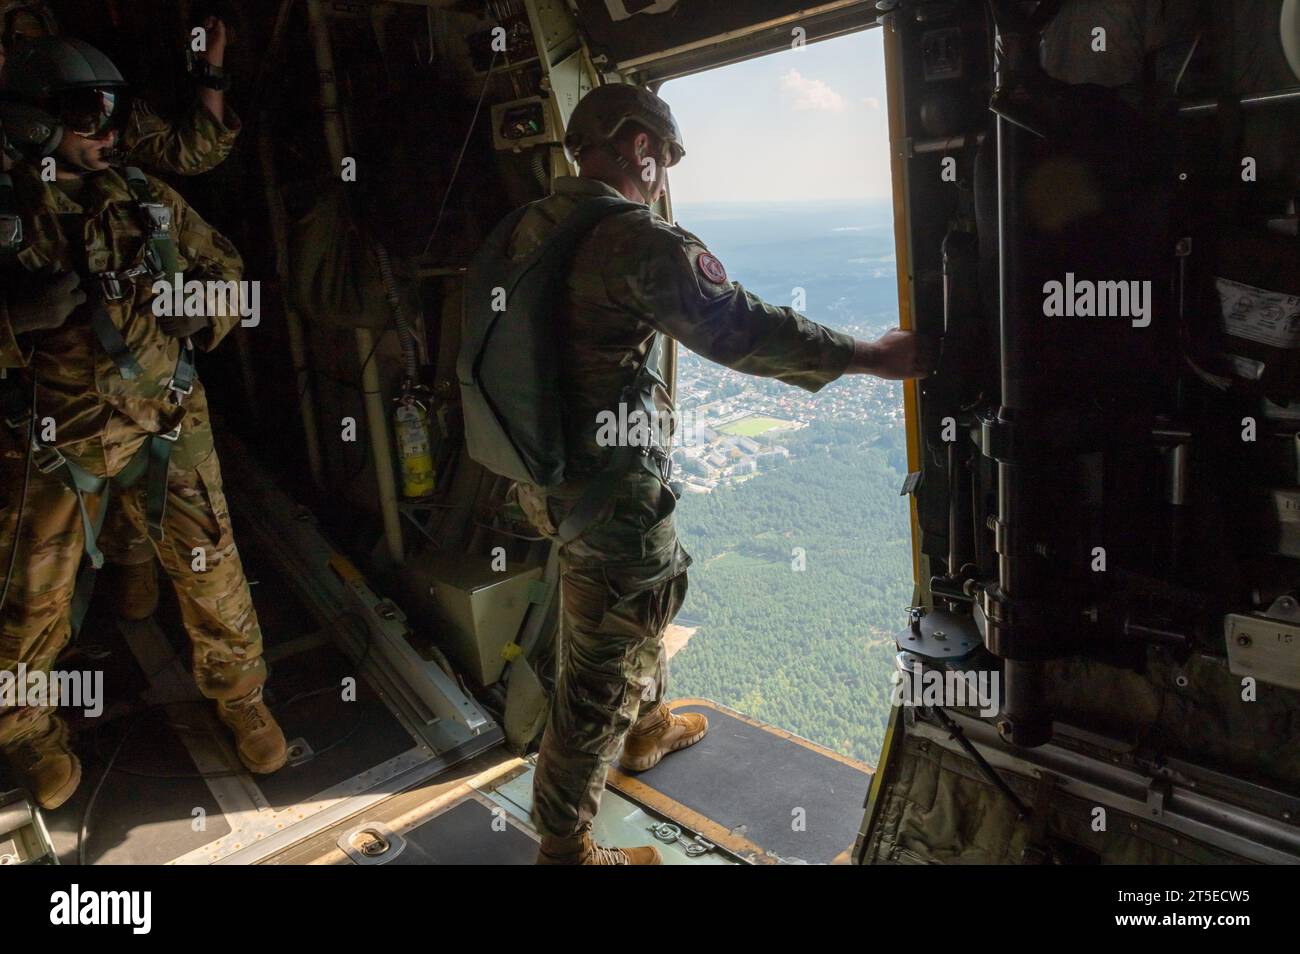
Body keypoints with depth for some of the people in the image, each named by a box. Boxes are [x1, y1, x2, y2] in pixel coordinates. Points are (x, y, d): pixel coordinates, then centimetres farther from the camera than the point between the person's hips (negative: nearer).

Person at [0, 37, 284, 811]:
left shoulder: (151, 200, 3)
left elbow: (226, 268, 14)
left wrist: (207, 317, -2)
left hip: (167, 426, 2)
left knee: (212, 571, 6)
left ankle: (241, 696, 30)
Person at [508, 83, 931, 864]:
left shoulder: (533, 229, 6)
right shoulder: (639, 239, -21)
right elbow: (743, 329, -22)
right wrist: (873, 357, -12)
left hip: (544, 473, 10)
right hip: (608, 492, -9)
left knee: (646, 597, 31)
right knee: (601, 678, 6)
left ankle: (650, 730, 54)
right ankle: (567, 847, 24)